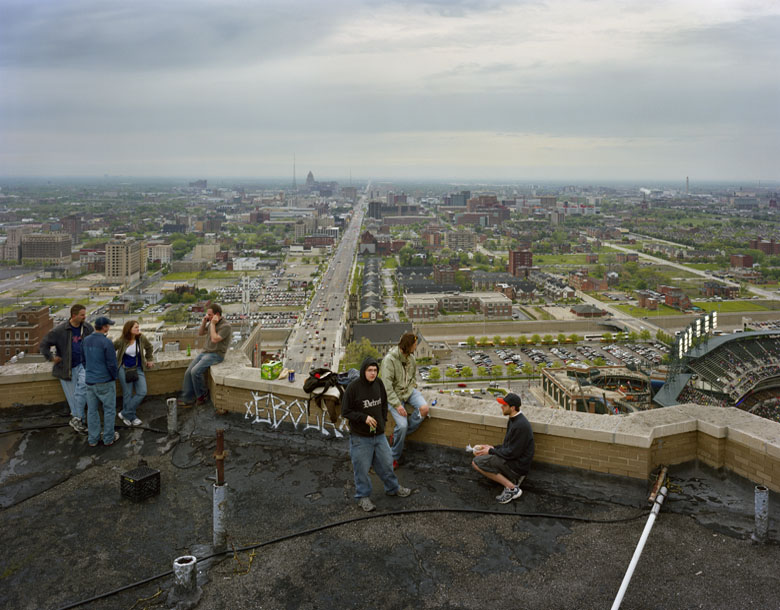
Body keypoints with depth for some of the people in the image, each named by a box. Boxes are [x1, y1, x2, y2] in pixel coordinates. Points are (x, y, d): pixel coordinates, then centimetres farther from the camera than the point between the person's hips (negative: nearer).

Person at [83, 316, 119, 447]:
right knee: (109, 410, 9)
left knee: (92, 410, 14)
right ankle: (109, 438, 17)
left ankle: (93, 439, 22)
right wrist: (114, 375, 1)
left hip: (90, 380, 6)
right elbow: (112, 364, -17)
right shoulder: (106, 342, -20)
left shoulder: (86, 340, 1)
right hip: (105, 381, -6)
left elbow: (85, 358, 14)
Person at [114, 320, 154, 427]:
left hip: (138, 369, 3)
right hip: (124, 369, -3)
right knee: (128, 394, 1)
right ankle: (131, 417, 14)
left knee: (142, 392, -7)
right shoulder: (121, 341, -12)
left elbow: (149, 348, 16)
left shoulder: (141, 338, -4)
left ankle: (124, 414, 5)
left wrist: (149, 360, 18)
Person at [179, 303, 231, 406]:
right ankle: (187, 399, -2)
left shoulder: (225, 326, -15)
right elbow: (200, 333, 19)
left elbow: (214, 339, -24)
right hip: (205, 352, 8)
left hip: (216, 354, -8)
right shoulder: (211, 323, 10)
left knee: (196, 371, -23)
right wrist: (203, 322, 2)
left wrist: (212, 324, -18)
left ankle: (201, 395, -2)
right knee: (188, 372, -6)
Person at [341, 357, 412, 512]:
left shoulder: (379, 384, -1)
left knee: (386, 463, 18)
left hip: (379, 435, 5)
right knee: (362, 468, 6)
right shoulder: (353, 387, -17)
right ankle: (363, 496, 25)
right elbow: (345, 412, -13)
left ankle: (393, 488, 39)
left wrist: (382, 421, 4)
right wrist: (364, 418, -21)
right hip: (360, 437, -5)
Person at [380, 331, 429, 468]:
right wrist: (397, 405, -26)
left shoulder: (410, 356, 1)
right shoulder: (389, 359, -22)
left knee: (424, 408, -21)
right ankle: (395, 456, 4)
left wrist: (413, 385, 9)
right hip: (394, 394, -6)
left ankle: (398, 433, 0)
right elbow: (387, 386, -24)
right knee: (402, 425, -20)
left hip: (409, 390, 6)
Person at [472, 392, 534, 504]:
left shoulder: (520, 425, -24)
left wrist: (491, 451, -9)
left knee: (477, 462, -18)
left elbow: (512, 453, -21)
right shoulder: (513, 420, 8)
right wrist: (493, 448, 7)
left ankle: (512, 488, -12)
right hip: (513, 459, 10)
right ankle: (514, 477, 10)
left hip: (517, 465, -10)